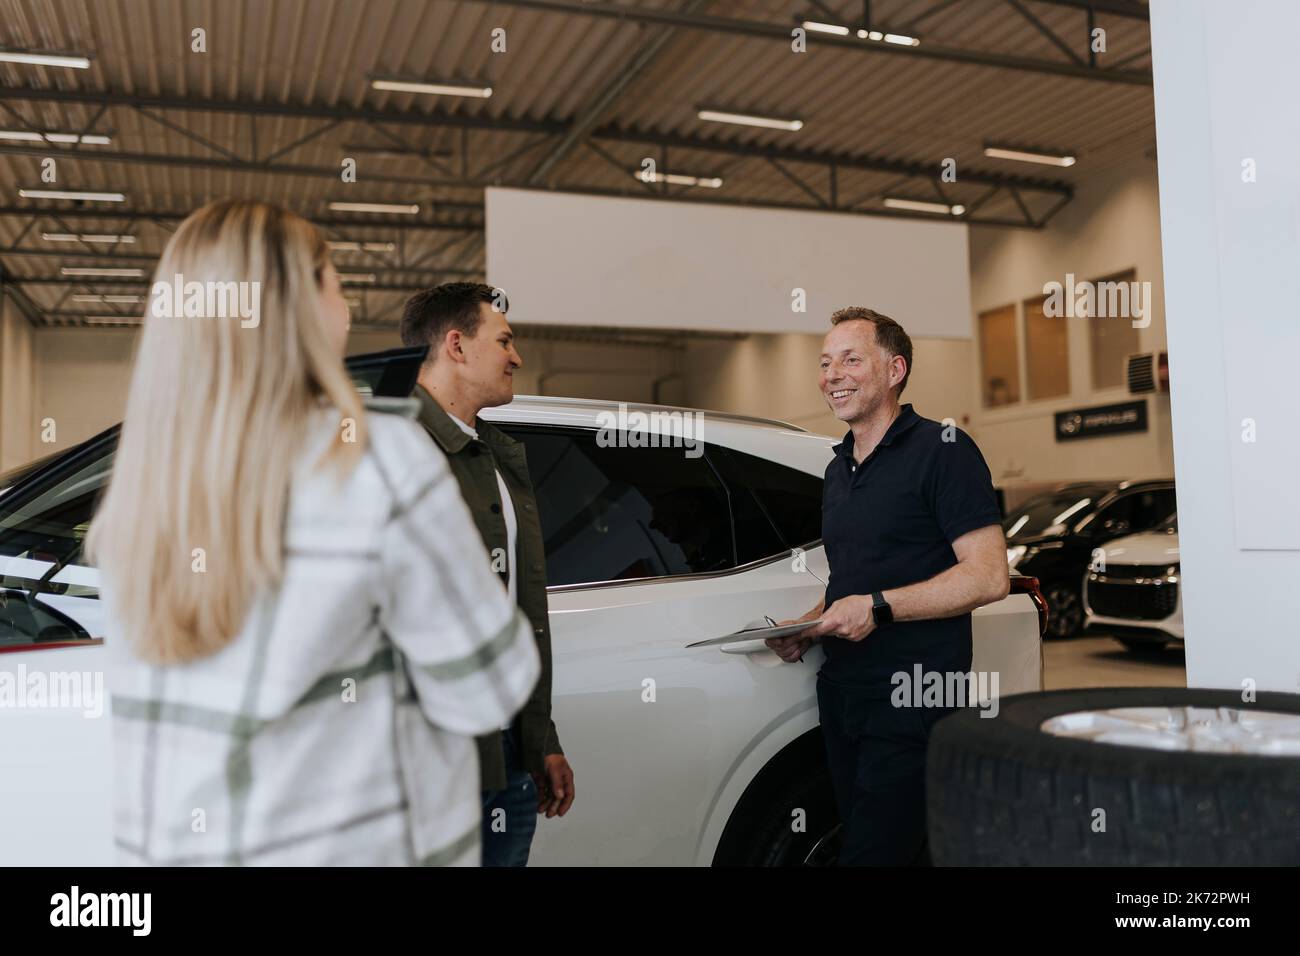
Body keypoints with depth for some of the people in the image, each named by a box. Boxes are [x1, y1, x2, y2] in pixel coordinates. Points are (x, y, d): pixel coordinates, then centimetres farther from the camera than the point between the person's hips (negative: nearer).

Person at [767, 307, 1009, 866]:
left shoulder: (942, 451, -7)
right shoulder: (838, 469, 18)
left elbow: (989, 577, -13)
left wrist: (878, 606, -19)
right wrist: (811, 626, 7)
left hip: (913, 702, -8)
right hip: (842, 694, 8)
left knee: (873, 853, -10)